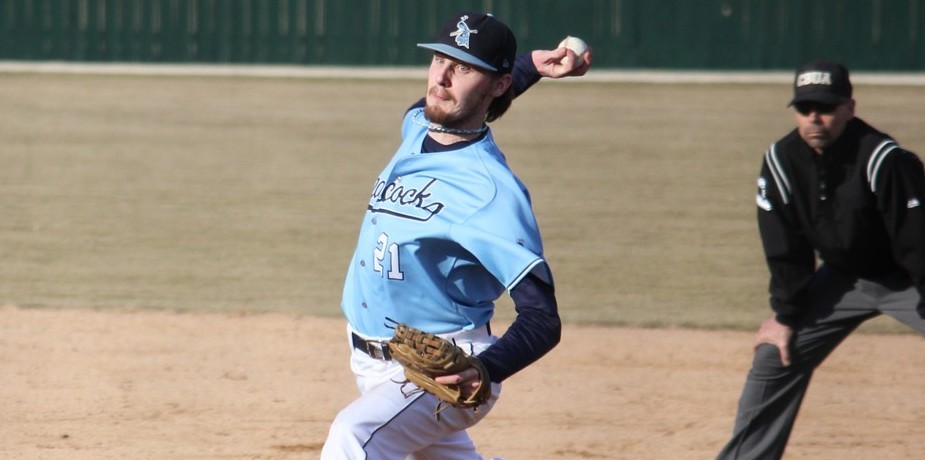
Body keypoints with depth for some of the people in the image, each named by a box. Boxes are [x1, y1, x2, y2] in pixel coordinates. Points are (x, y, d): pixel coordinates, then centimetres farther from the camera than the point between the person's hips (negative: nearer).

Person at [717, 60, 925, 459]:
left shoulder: (886, 161, -30)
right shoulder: (781, 161, -14)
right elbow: (786, 250, -3)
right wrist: (785, 315, 0)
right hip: (844, 276, 5)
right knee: (776, 356, 2)